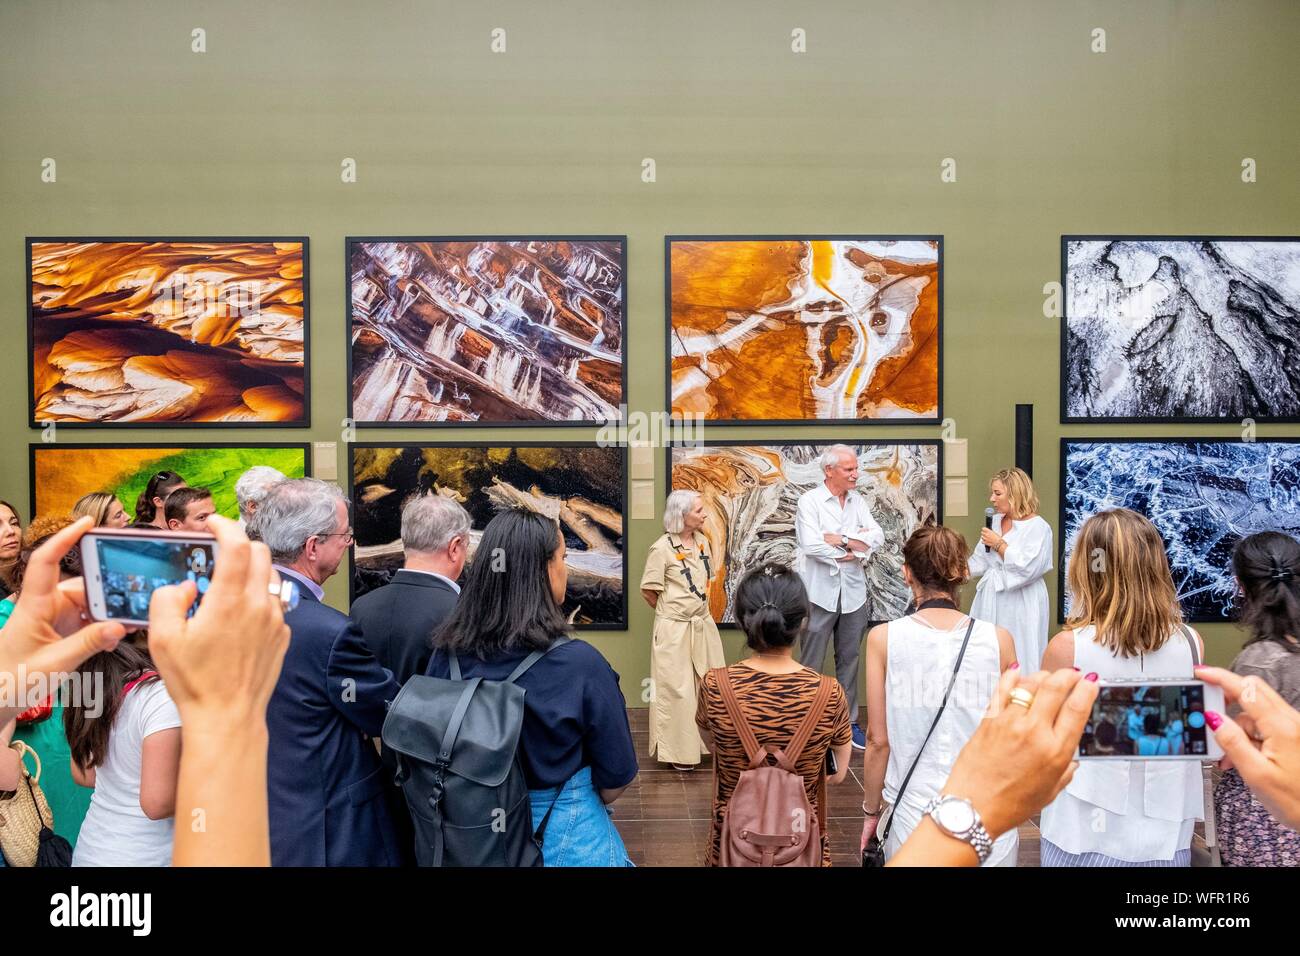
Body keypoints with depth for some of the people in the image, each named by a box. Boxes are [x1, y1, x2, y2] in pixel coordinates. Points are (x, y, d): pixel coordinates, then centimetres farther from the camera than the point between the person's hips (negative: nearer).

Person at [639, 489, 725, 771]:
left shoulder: (703, 541, 3)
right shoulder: (662, 548, -15)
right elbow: (648, 590, -9)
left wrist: (699, 609, 13)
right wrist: (672, 612, 4)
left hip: (703, 624, 6)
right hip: (674, 629, -6)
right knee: (677, 690, 3)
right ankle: (677, 750, 17)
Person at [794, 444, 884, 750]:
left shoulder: (858, 501, 9)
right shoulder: (809, 500, -7)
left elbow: (877, 537, -3)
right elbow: (810, 544, -20)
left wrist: (840, 539, -15)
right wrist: (856, 548, -10)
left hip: (853, 593, 5)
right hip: (820, 593, -5)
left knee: (849, 660, 14)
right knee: (811, 664, 4)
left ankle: (849, 721, 26)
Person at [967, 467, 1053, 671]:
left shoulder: (1038, 527, -10)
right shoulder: (995, 521, 10)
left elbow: (1027, 569, -19)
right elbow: (979, 562, 13)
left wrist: (999, 544, -12)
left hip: (1019, 605, -6)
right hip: (990, 600, 6)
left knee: (1018, 662, -3)